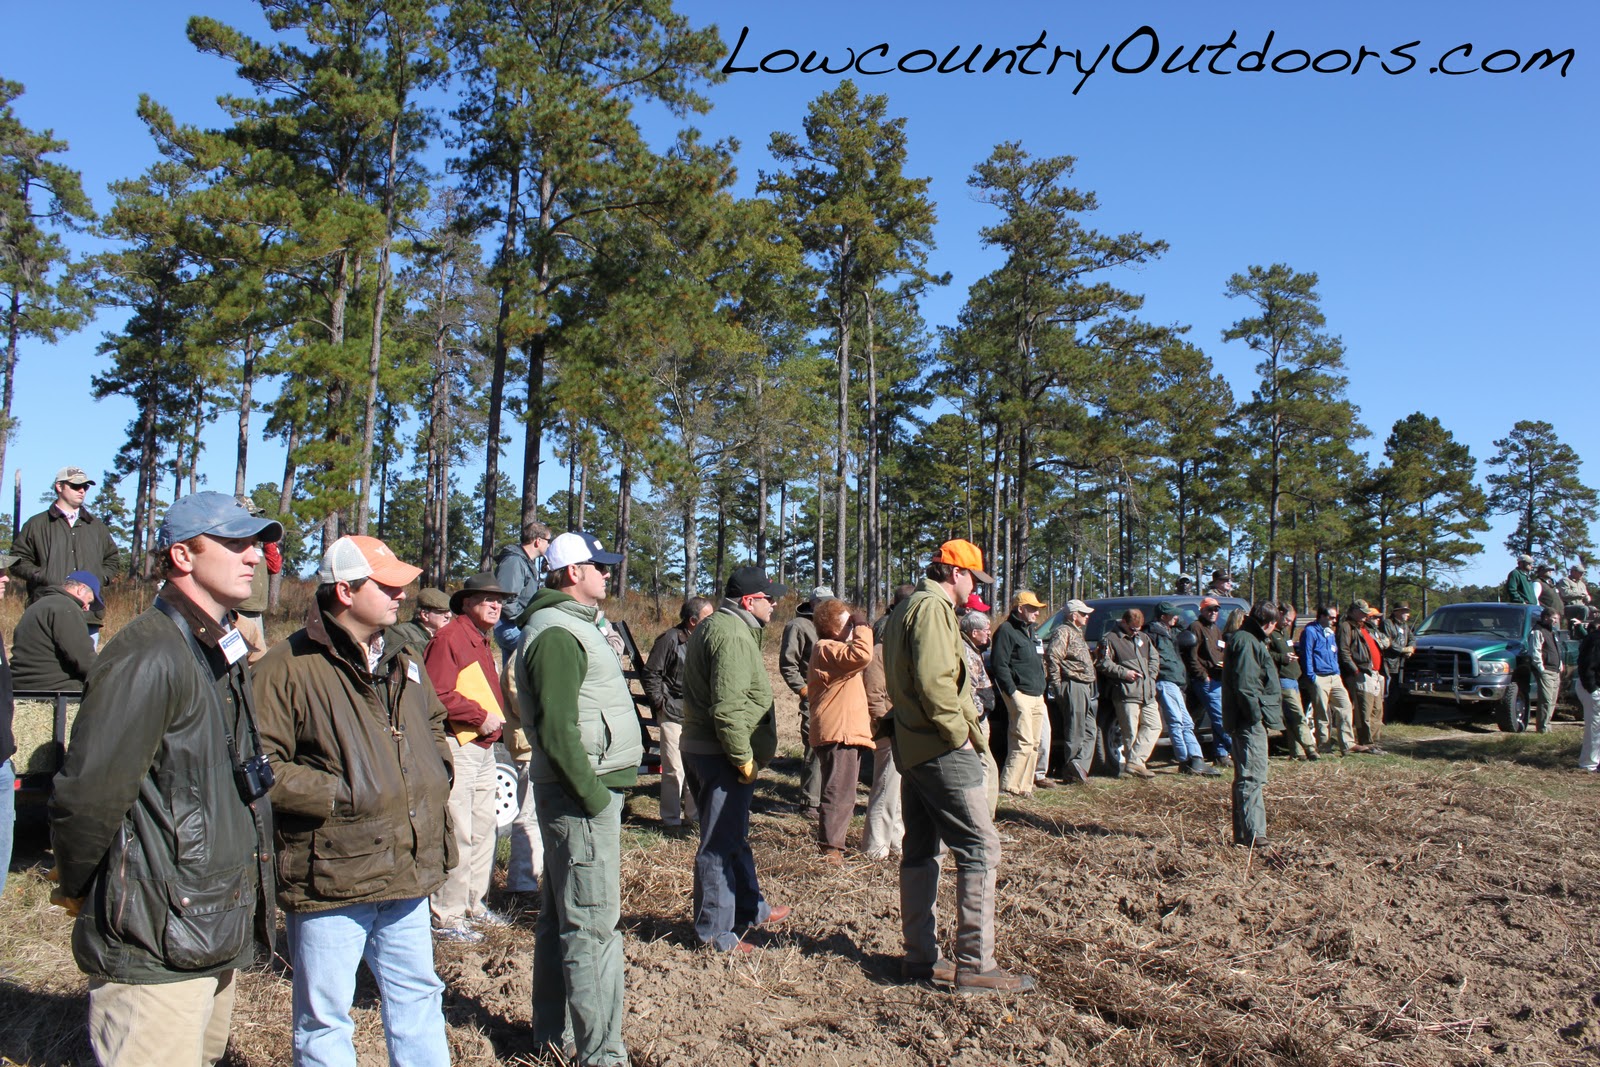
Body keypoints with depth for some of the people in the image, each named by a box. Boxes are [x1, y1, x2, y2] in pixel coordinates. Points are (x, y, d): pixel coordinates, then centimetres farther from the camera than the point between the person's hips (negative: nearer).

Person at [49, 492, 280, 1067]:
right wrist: (76, 891, -4)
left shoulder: (222, 653, 11)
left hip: (216, 935, 9)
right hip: (156, 951, -9)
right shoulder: (149, 657, -21)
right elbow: (86, 797, -21)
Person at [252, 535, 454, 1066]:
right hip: (331, 878, -6)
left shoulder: (404, 663, 11)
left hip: (409, 872, 7)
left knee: (418, 997, 19)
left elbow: (434, 726, 27)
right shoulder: (289, 667, -13)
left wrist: (436, 780, 11)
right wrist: (338, 794, -17)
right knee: (324, 1020, 9)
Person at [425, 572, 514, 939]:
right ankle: (447, 916, 2)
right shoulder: (449, 637, -12)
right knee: (457, 834, -7)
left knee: (484, 830, 16)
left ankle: (475, 905, 29)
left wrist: (497, 718, 12)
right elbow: (437, 695, -21)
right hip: (457, 747, -10)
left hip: (485, 747, 10)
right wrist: (481, 717, -18)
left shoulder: (484, 643, 20)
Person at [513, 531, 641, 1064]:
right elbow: (557, 729, -22)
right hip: (580, 797, -11)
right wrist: (592, 794, -19)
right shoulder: (556, 634, -16)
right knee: (593, 926, -5)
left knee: (561, 917, 18)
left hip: (586, 789, 11)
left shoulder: (571, 625, 17)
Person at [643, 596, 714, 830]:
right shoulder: (670, 640, -10)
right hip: (673, 714, -6)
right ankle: (671, 818, 10)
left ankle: (693, 813, 24)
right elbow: (651, 674, -6)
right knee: (674, 769, -2)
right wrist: (659, 703, -8)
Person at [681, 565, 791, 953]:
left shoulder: (712, 627, 16)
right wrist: (744, 758, -19)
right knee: (720, 844, -1)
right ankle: (714, 931, 10)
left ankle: (750, 908, 37)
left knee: (734, 837, 22)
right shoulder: (733, 634, -20)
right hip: (721, 756, -11)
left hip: (700, 748, 11)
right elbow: (728, 707, -27)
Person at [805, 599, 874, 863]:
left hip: (846, 732, 11)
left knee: (842, 796, 17)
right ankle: (830, 850, -11)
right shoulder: (827, 649, -13)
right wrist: (862, 626, -16)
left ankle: (831, 846, 26)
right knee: (839, 795, -12)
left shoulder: (832, 649, 23)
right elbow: (861, 655, -28)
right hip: (838, 733, -11)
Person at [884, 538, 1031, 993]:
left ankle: (920, 956, 20)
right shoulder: (933, 608, -13)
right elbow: (934, 680, -25)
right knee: (979, 849, -6)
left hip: (912, 746, 11)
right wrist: (960, 733, -15)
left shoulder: (905, 609, 18)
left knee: (920, 850, 13)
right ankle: (975, 964, -3)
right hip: (942, 750, -11)